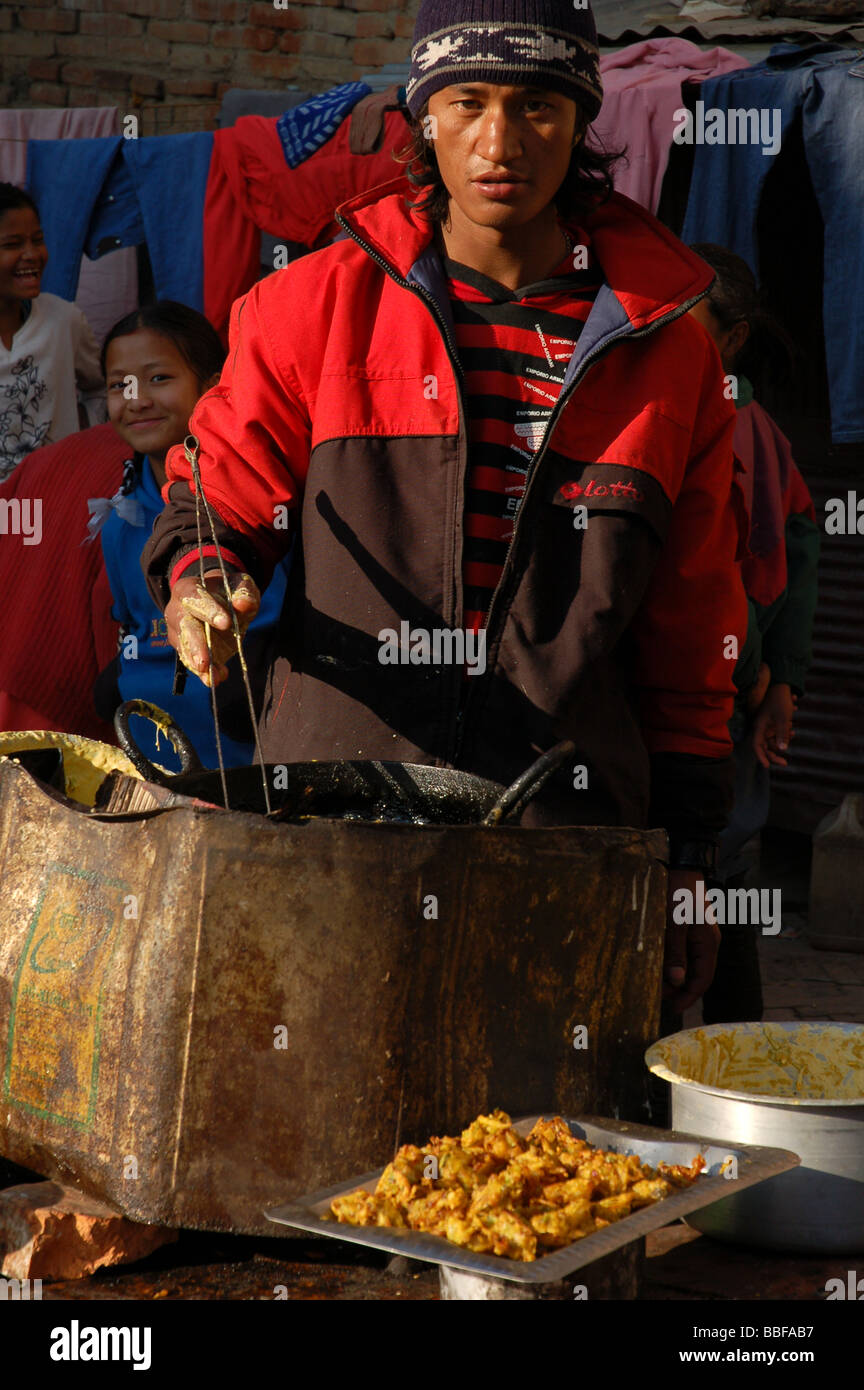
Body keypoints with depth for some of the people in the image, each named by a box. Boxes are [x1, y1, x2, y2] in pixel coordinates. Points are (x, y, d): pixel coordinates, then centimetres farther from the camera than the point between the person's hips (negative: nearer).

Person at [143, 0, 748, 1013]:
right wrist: (199, 578, -11)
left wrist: (685, 855, 10)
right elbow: (215, 492, 13)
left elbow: (689, 633, 11)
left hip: (568, 834, 1)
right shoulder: (316, 304, 5)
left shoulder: (663, 347, 8)